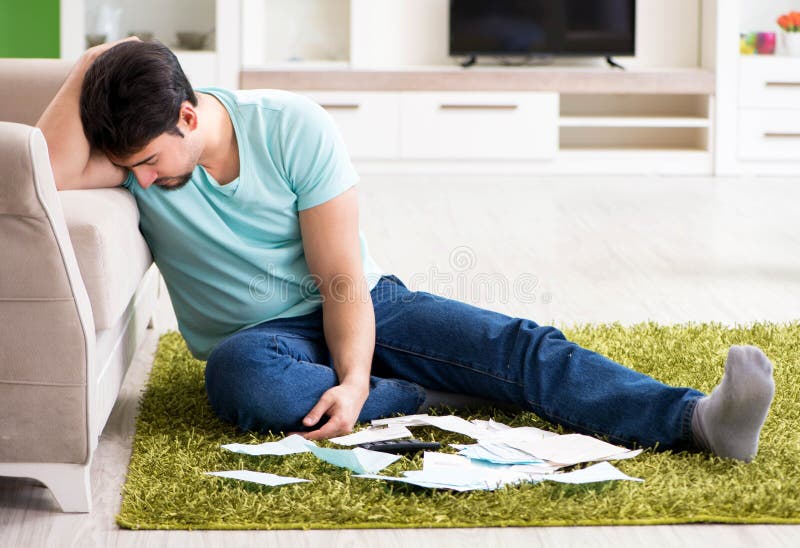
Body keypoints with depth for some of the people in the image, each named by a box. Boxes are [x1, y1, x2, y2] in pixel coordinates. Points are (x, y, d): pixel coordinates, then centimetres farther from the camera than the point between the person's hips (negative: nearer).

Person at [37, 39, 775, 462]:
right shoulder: (136, 156, -8)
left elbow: (341, 276, -16)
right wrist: (95, 64, -27)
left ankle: (698, 420, -37)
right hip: (260, 334, 1)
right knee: (240, 377, -39)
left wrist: (356, 379, -31)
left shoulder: (292, 126, -15)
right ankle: (427, 398, -24)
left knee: (518, 343, -23)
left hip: (358, 305, 0)